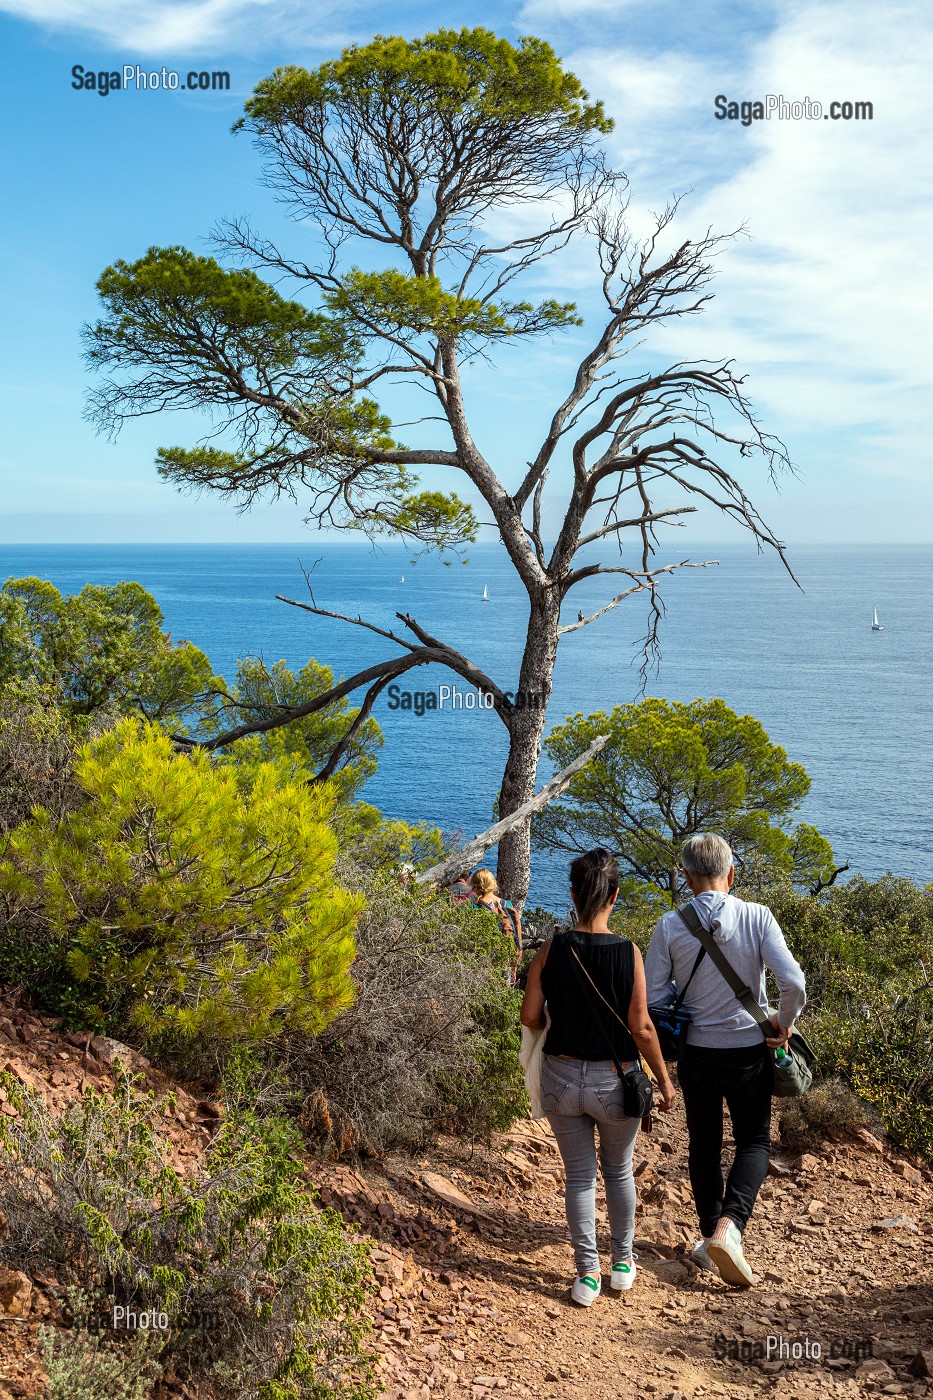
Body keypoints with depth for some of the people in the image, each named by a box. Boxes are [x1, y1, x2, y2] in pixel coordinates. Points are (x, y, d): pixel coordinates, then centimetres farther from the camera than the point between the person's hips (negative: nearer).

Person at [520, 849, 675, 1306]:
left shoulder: (552, 949, -11)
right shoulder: (628, 953, -16)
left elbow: (530, 1017, -7)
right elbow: (641, 1028, -13)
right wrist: (664, 1078, 0)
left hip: (562, 1077, 1)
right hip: (614, 1081, -1)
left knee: (579, 1176, 15)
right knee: (619, 1171, 22)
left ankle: (586, 1273, 19)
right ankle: (622, 1262, 34)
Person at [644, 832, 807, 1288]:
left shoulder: (670, 926, -10)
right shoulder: (757, 917, -13)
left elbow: (652, 996, -8)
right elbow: (794, 984, -19)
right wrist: (783, 1025, -1)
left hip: (696, 1053, 1)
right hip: (748, 1051, -1)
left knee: (704, 1144, 19)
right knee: (754, 1142, 14)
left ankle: (710, 1235, 26)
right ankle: (728, 1226, -6)